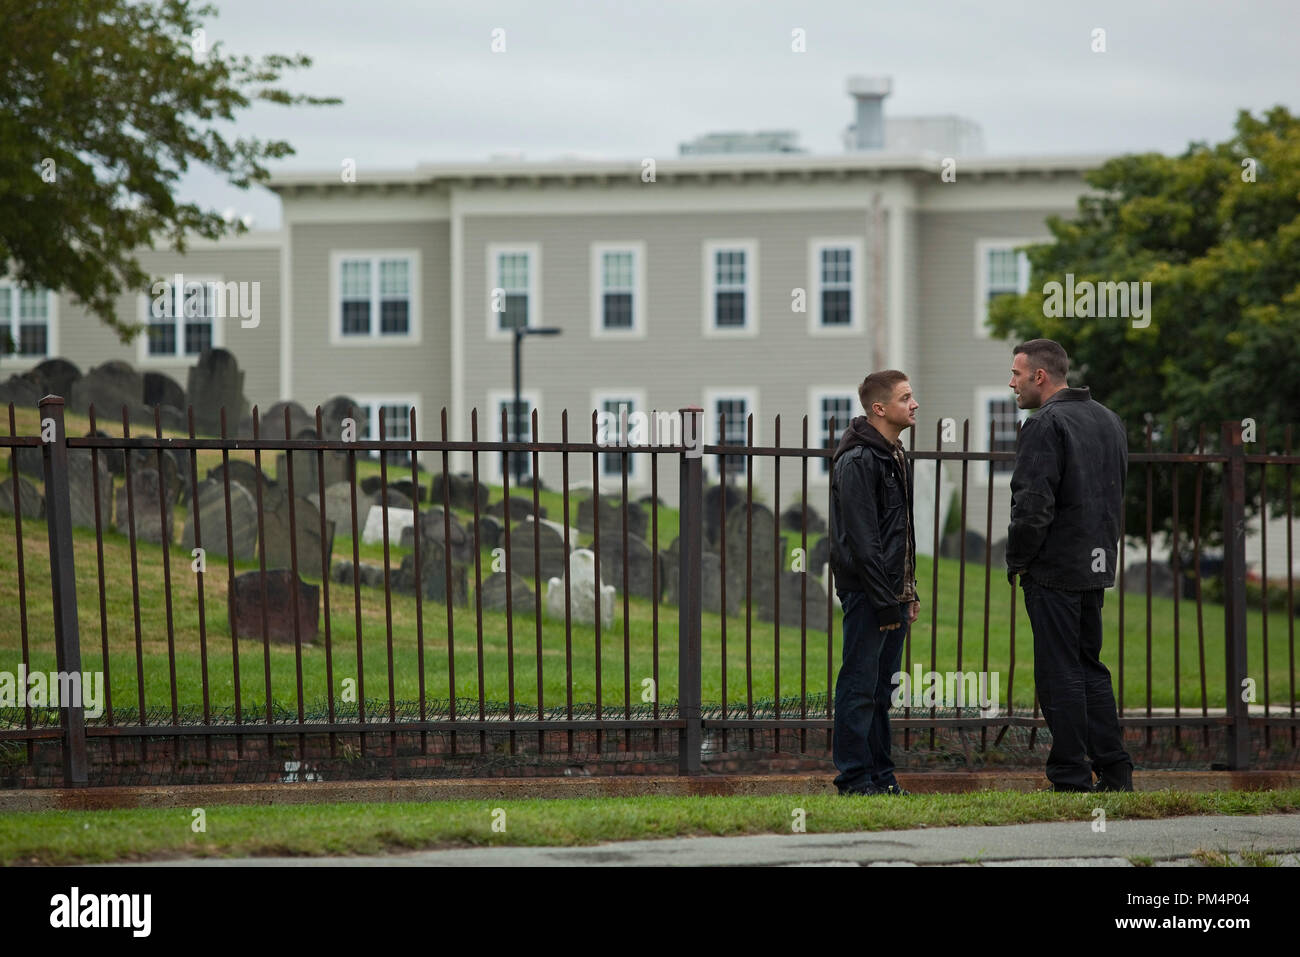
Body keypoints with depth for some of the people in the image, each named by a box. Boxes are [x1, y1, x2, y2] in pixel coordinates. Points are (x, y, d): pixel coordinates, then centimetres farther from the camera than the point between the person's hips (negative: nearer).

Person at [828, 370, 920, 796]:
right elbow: (861, 538, -18)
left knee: (882, 688, 12)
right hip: (866, 593, -9)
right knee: (860, 686, -5)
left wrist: (909, 591, 18)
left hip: (892, 593, 9)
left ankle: (880, 773, 17)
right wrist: (886, 598, -19)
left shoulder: (894, 456, 16)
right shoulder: (857, 461, -14)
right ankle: (855, 777, -1)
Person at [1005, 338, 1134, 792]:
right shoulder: (1108, 419, 15)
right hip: (1097, 566, 9)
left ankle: (1071, 779, -2)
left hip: (1055, 569, -9)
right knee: (1089, 666, 16)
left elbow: (1033, 503, -20)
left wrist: (1017, 560, -8)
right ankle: (1114, 770, 14)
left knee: (1060, 674, -3)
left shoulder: (1045, 425, -14)